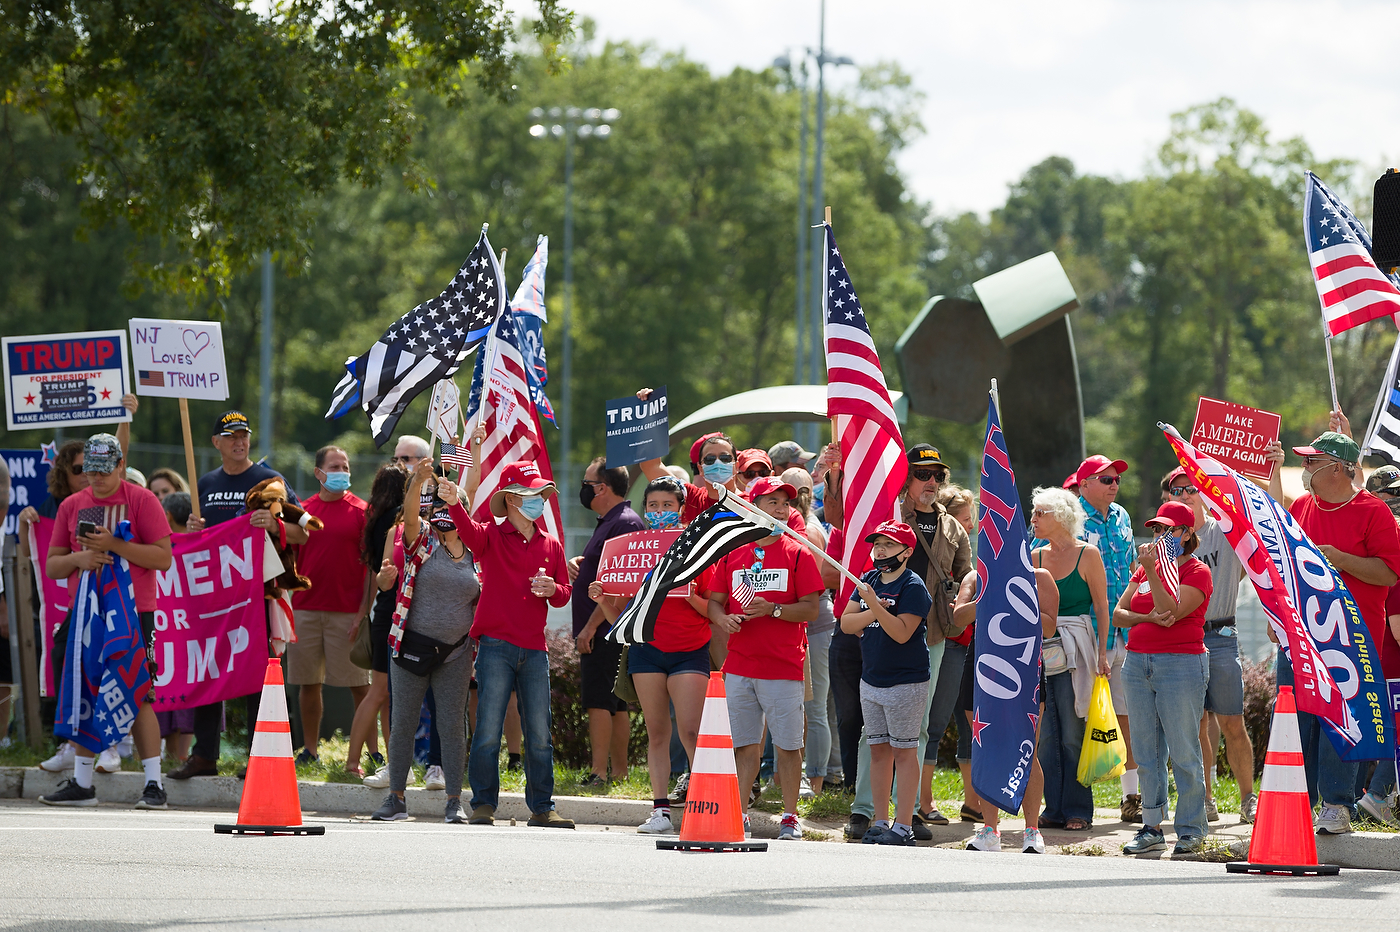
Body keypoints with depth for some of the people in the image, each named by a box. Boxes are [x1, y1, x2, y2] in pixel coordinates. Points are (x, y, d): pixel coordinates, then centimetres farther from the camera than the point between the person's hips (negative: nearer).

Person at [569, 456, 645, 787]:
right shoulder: (608, 522, 18)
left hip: (606, 632, -11)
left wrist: (591, 626, -22)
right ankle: (619, 772, 15)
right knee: (615, 704, 12)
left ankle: (599, 774, -15)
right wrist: (578, 563, 8)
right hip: (604, 632, 11)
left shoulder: (625, 524, -15)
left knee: (599, 702, -12)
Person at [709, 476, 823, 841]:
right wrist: (724, 619, -8)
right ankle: (739, 813, 11)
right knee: (744, 744, 5)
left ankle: (790, 817, 6)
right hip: (740, 665, 3)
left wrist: (772, 609, -17)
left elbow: (810, 609, -3)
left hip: (784, 667, -3)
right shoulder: (731, 554, 11)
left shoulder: (797, 554, 1)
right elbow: (714, 602, 14)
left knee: (787, 745, -1)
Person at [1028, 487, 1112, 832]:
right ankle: (1055, 809, 9)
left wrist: (1102, 652, -8)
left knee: (1072, 734, -4)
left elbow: (1102, 608, -2)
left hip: (1075, 648, -5)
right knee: (1046, 733, 3)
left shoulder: (1087, 554, -2)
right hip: (1040, 646, 5)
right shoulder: (1036, 557, 12)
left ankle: (1078, 810, 2)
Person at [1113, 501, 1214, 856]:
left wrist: (1151, 571, -19)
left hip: (1181, 664, -7)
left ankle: (1191, 830, -1)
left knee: (1184, 753, -5)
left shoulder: (1197, 572, -3)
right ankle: (1152, 827, 12)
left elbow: (1171, 611, -17)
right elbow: (1118, 614, 10)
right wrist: (1148, 618, -8)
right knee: (1146, 752, 7)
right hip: (1138, 663, 7)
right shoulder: (1144, 568, 16)